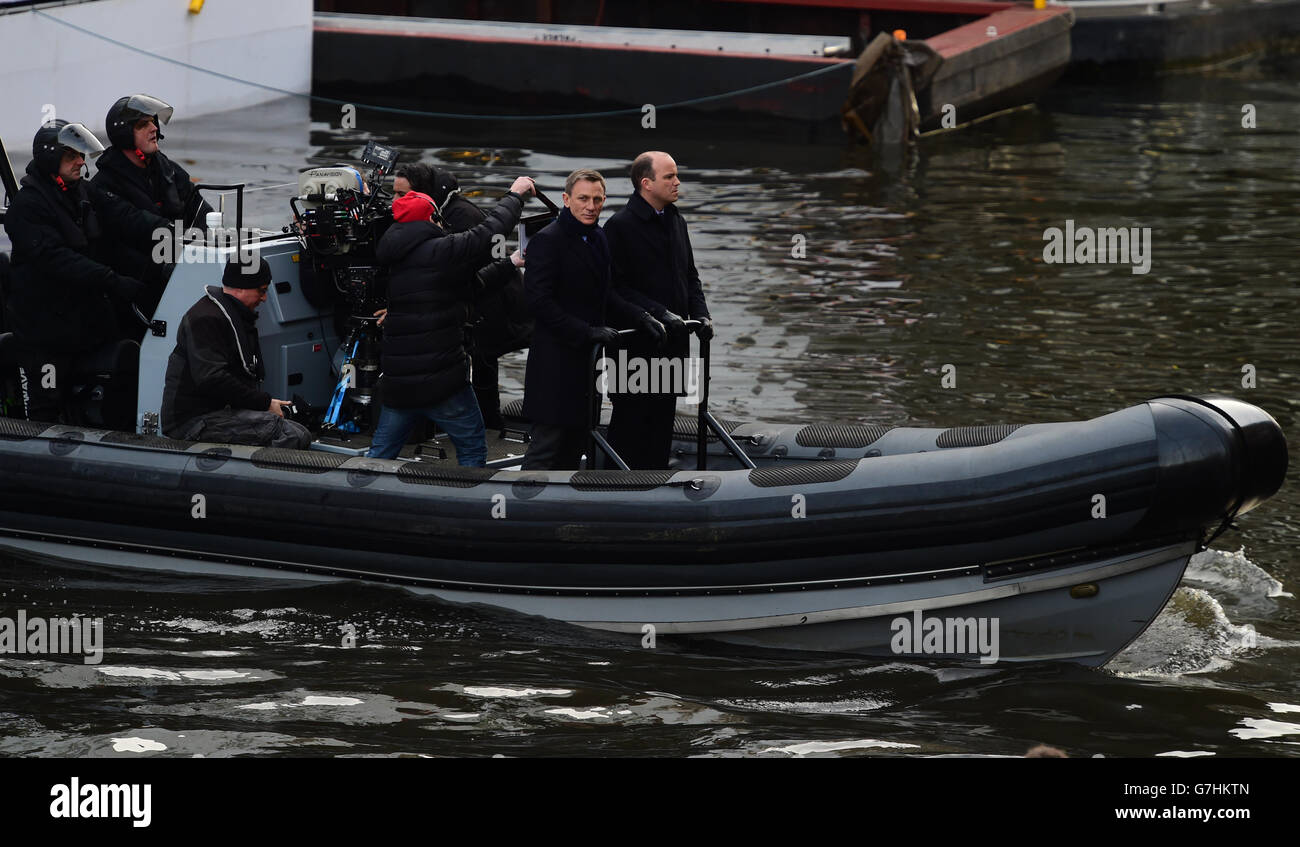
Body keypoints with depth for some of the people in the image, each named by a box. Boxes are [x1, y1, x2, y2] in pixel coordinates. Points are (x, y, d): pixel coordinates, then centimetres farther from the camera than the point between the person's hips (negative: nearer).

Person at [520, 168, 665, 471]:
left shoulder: (597, 238, 13)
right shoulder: (548, 240, -14)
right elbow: (540, 300, -21)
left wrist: (640, 317, 7)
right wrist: (587, 332, -23)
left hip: (585, 361, 9)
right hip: (557, 363, -9)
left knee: (574, 446, 14)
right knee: (545, 447, -7)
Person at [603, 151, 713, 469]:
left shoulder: (676, 221, 13)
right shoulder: (621, 226, -12)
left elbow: (690, 276, 21)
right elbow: (619, 287, -16)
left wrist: (700, 313, 4)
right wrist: (661, 314, -21)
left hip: (672, 342, 7)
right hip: (635, 344, -7)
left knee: (663, 418, 11)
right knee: (630, 422, -3)